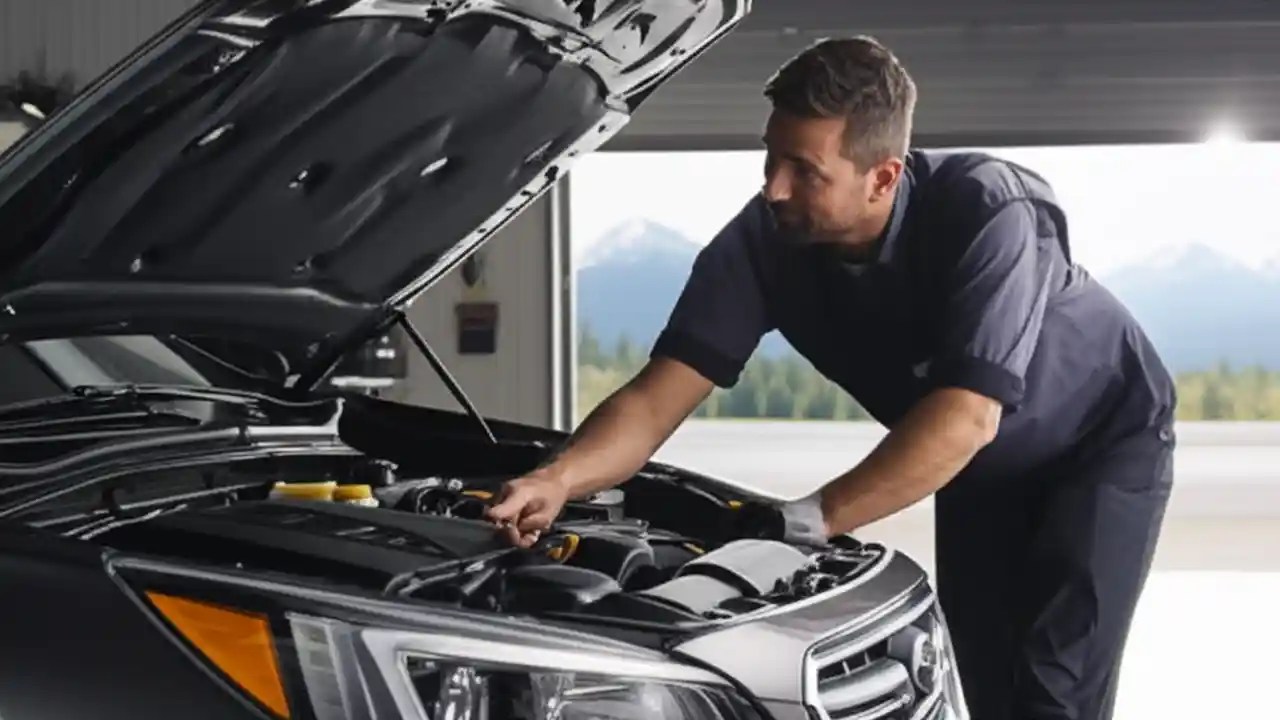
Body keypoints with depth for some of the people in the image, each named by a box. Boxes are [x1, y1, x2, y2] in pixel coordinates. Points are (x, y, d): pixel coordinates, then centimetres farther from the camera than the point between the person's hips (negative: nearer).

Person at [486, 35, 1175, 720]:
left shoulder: (985, 213, -38)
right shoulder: (764, 240, -24)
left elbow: (964, 419, -44)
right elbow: (656, 397, -27)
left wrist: (807, 520, -47)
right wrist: (555, 480, -46)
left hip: (1106, 434, -5)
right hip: (982, 466, 5)